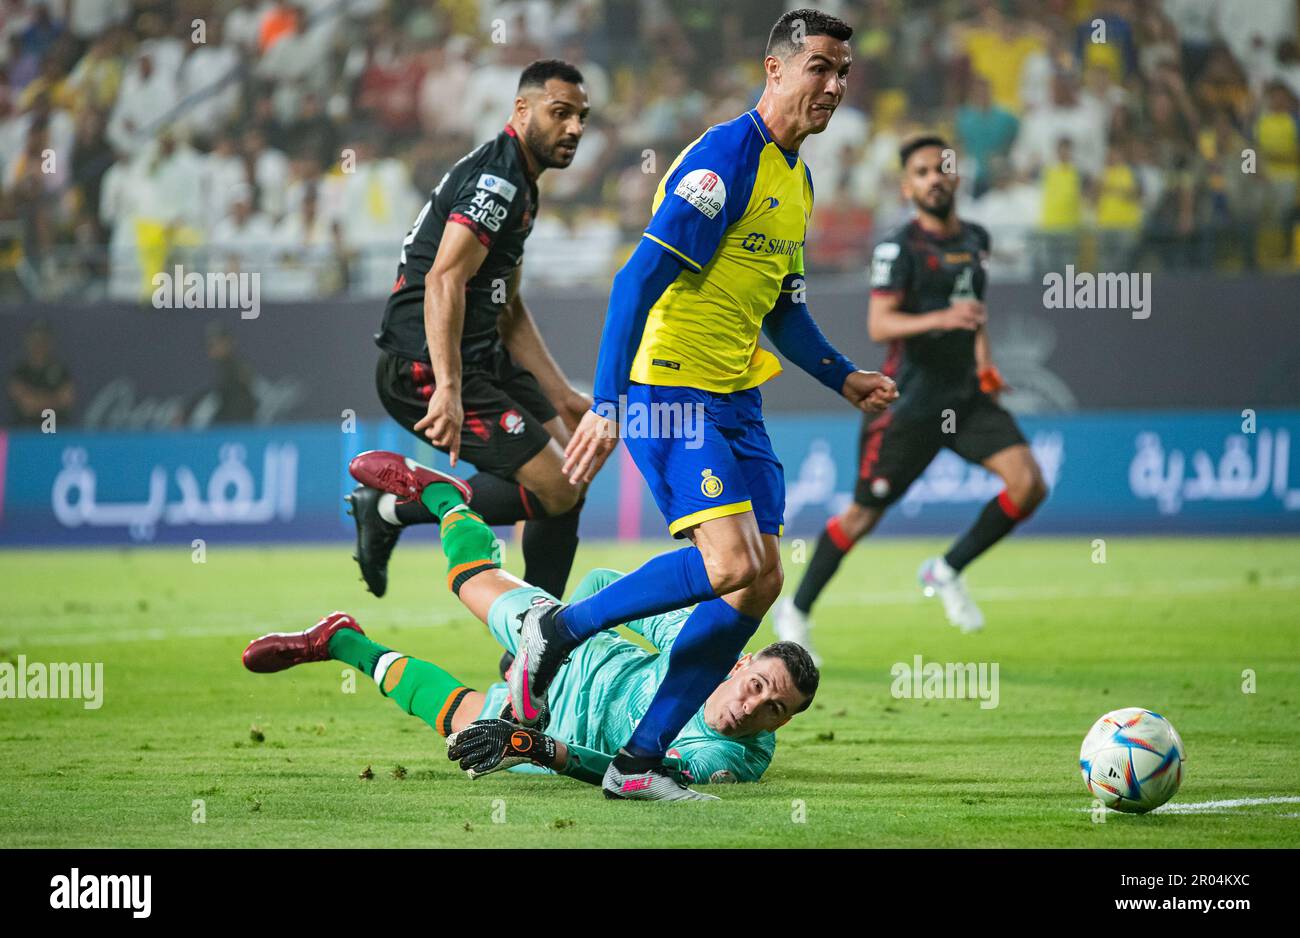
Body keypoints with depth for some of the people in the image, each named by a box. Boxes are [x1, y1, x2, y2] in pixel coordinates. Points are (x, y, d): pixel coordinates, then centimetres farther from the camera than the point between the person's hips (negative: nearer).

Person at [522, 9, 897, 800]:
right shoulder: (726, 157, -15)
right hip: (671, 389, -9)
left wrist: (844, 378, 12)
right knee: (732, 564, -21)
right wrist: (607, 404, -25)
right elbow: (639, 278, -20)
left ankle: (640, 761, 7)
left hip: (736, 400, 9)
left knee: (762, 581, 1)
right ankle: (557, 630, -1)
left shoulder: (797, 178, 14)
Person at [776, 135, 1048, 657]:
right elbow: (879, 325, -21)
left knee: (1028, 484, -13)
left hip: (967, 397, 6)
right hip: (910, 399, -6)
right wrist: (941, 319, -35)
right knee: (865, 513, 2)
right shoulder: (899, 248, -11)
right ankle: (796, 611, 20)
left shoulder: (976, 240, 10)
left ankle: (947, 572, 5)